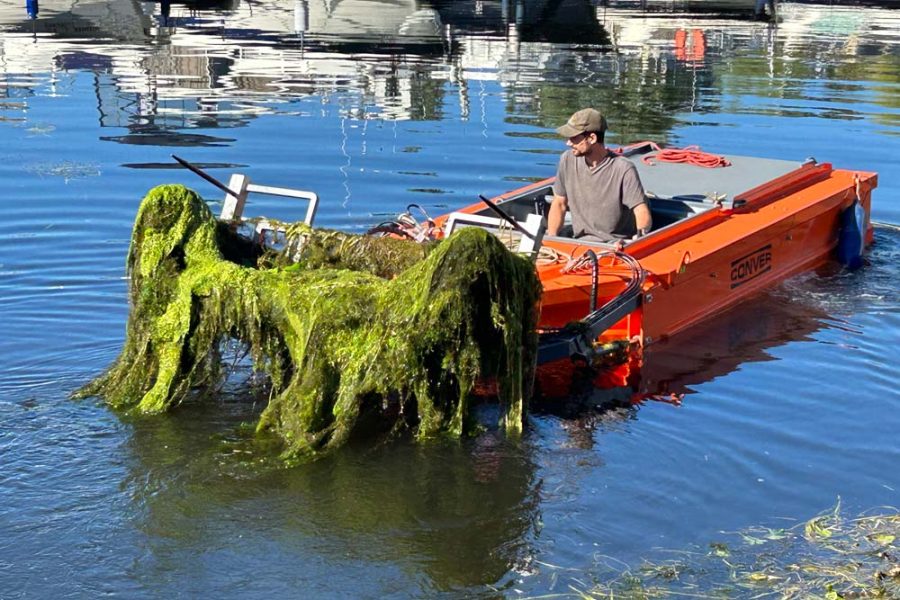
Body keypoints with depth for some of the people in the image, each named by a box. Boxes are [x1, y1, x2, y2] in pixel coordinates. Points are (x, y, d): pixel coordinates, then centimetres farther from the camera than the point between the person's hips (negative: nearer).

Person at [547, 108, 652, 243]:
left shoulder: (623, 169, -13)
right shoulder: (568, 160, 2)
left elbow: (643, 215, -16)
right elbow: (559, 204, 11)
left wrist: (641, 233, -38)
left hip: (616, 246, -5)